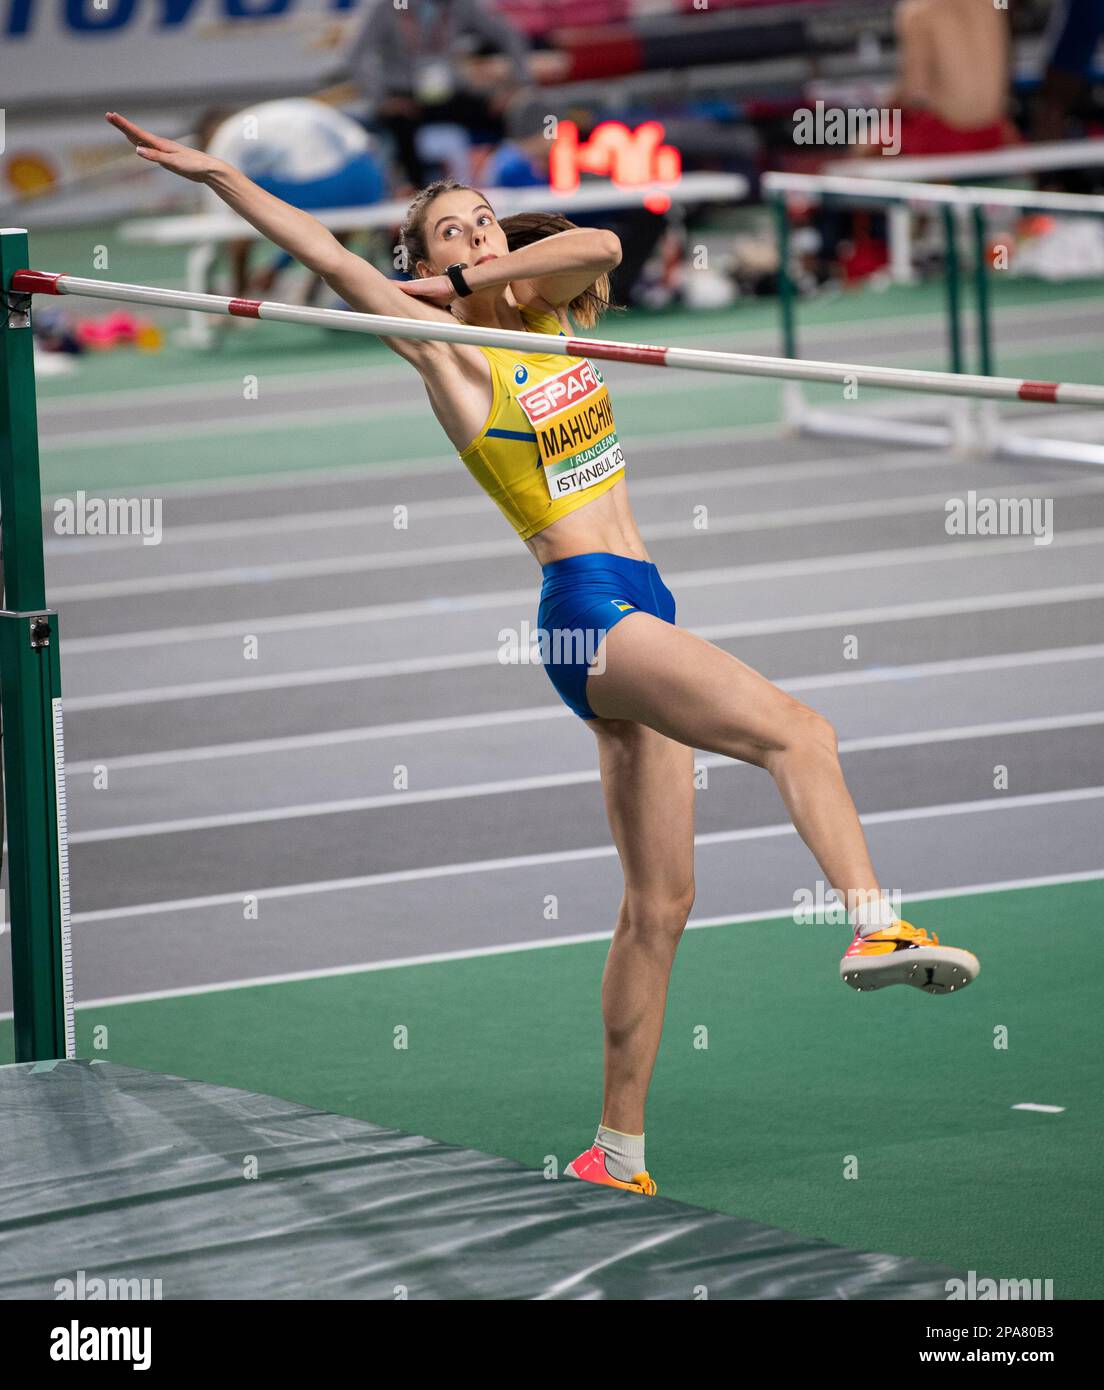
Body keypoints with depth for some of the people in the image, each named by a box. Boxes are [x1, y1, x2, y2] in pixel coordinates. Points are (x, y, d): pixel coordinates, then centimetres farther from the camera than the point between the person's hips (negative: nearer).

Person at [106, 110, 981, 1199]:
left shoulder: (546, 314, 15)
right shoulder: (447, 347, 0)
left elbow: (599, 244, -3)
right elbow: (325, 255, -4)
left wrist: (480, 280, -2)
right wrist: (215, 174, -8)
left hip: (641, 614, 7)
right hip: (587, 608, -7)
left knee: (659, 901, 6)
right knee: (797, 732, -26)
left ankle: (616, 1153, 10)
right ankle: (874, 925, -41)